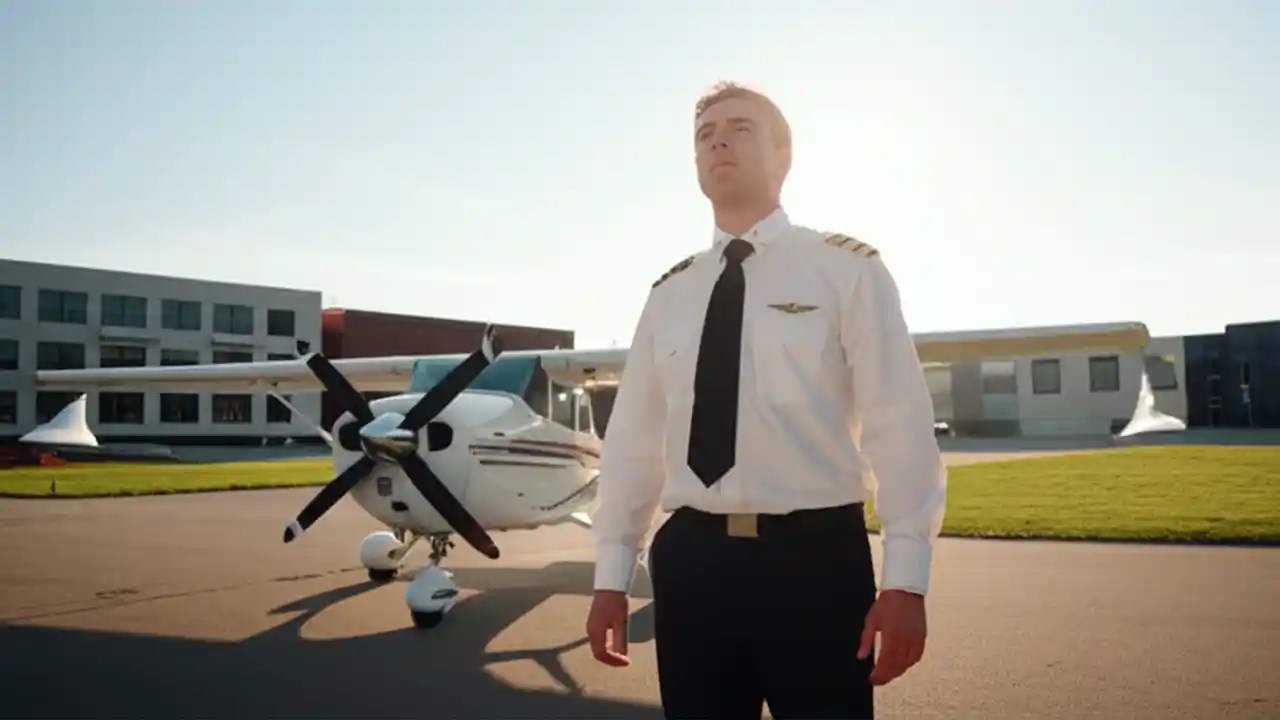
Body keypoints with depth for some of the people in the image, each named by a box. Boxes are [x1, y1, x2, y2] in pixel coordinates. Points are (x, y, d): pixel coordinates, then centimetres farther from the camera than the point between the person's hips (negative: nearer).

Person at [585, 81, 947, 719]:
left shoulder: (847, 267, -1)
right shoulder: (670, 292, 10)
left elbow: (899, 420, -7)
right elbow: (632, 435, 10)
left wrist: (905, 579, -12)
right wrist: (611, 577, 8)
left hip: (815, 556, -3)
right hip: (690, 559, 4)